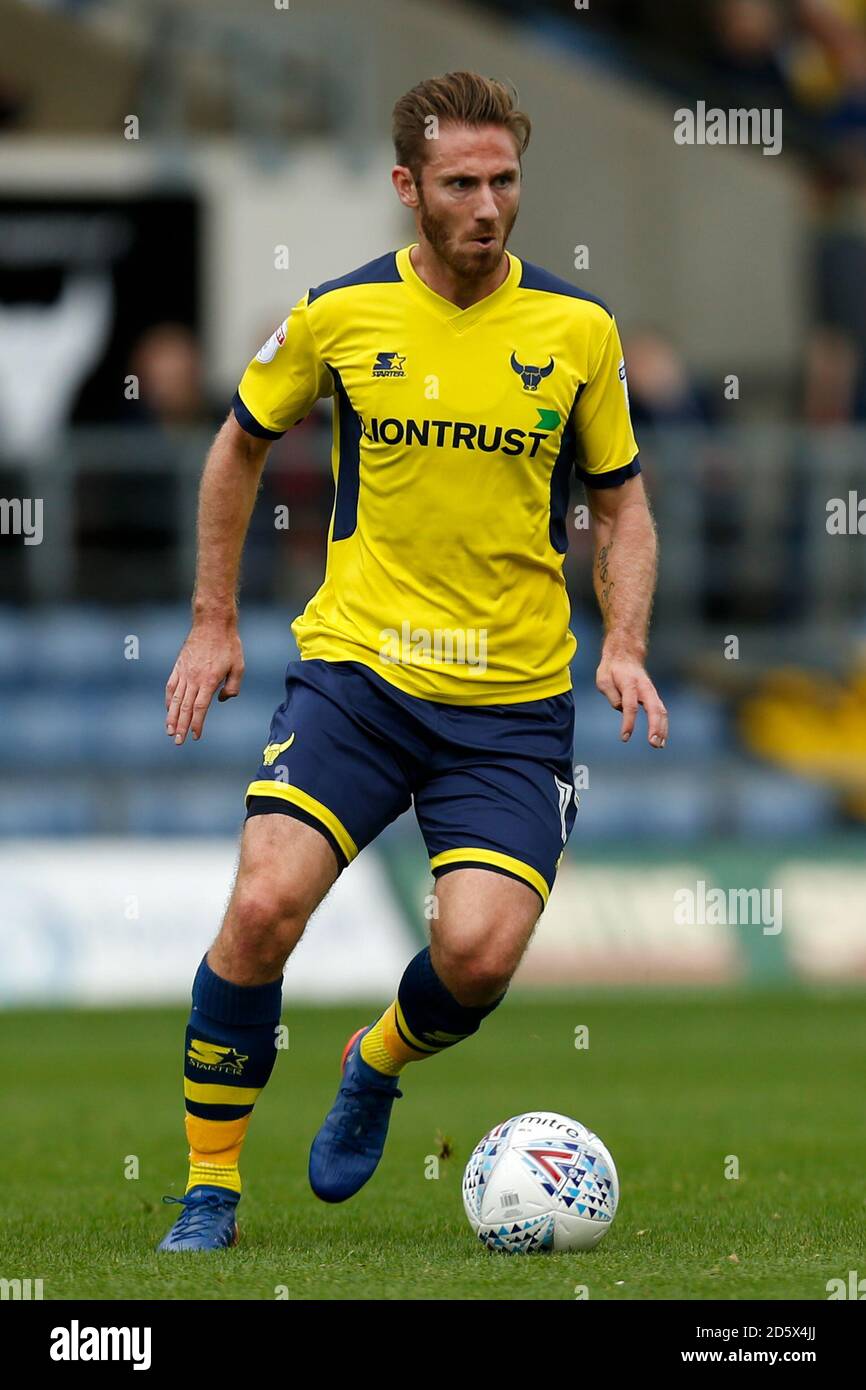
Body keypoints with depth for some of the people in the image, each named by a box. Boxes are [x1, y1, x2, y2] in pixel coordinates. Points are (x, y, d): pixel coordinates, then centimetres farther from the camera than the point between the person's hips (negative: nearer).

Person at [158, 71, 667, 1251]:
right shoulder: (339, 314, -1)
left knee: (479, 952, -17)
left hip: (514, 700, 0)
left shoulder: (577, 329, 0)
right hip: (355, 667, 0)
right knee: (263, 907, -19)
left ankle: (380, 1066, 20)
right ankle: (209, 1184, 1)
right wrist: (214, 621, 13)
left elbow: (621, 503, 11)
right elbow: (242, 446, 16)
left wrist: (625, 646, -4)